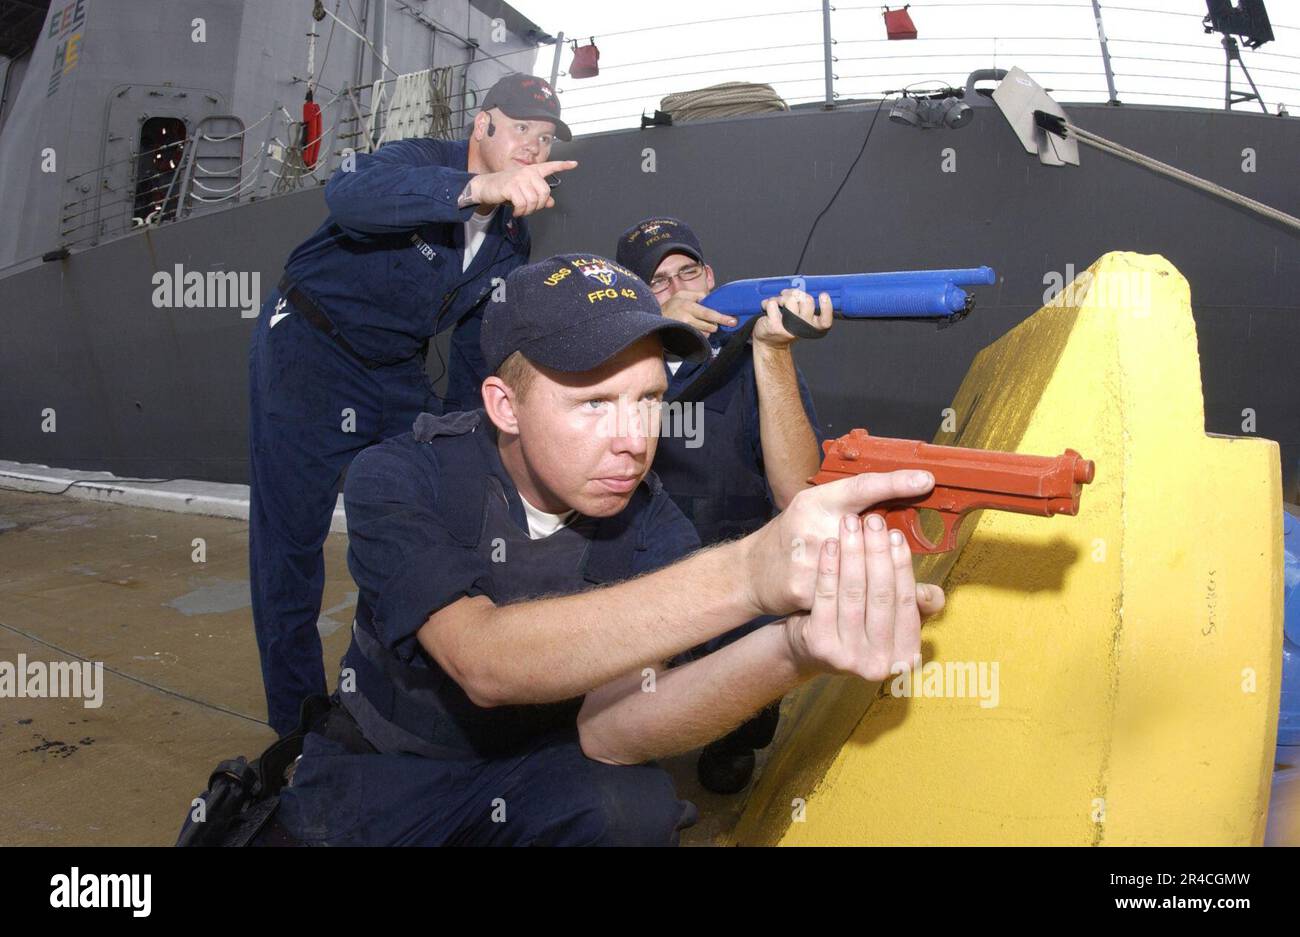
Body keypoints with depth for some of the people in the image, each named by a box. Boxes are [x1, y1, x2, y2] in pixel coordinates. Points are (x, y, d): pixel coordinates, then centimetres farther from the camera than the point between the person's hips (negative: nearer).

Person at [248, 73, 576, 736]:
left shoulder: (512, 237, 4)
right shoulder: (418, 163, -18)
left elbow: (476, 338, 14)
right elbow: (348, 195, -42)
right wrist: (477, 188, -55)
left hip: (396, 373, 7)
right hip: (308, 353, -6)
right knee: (291, 532, -5)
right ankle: (298, 723, 11)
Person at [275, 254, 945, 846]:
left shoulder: (651, 528, -13)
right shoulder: (398, 479, -20)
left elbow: (607, 728, -27)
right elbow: (485, 663, -36)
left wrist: (794, 651, -46)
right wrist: (742, 573, -49)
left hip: (542, 770, 0)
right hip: (381, 776, 1)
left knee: (634, 806, -29)